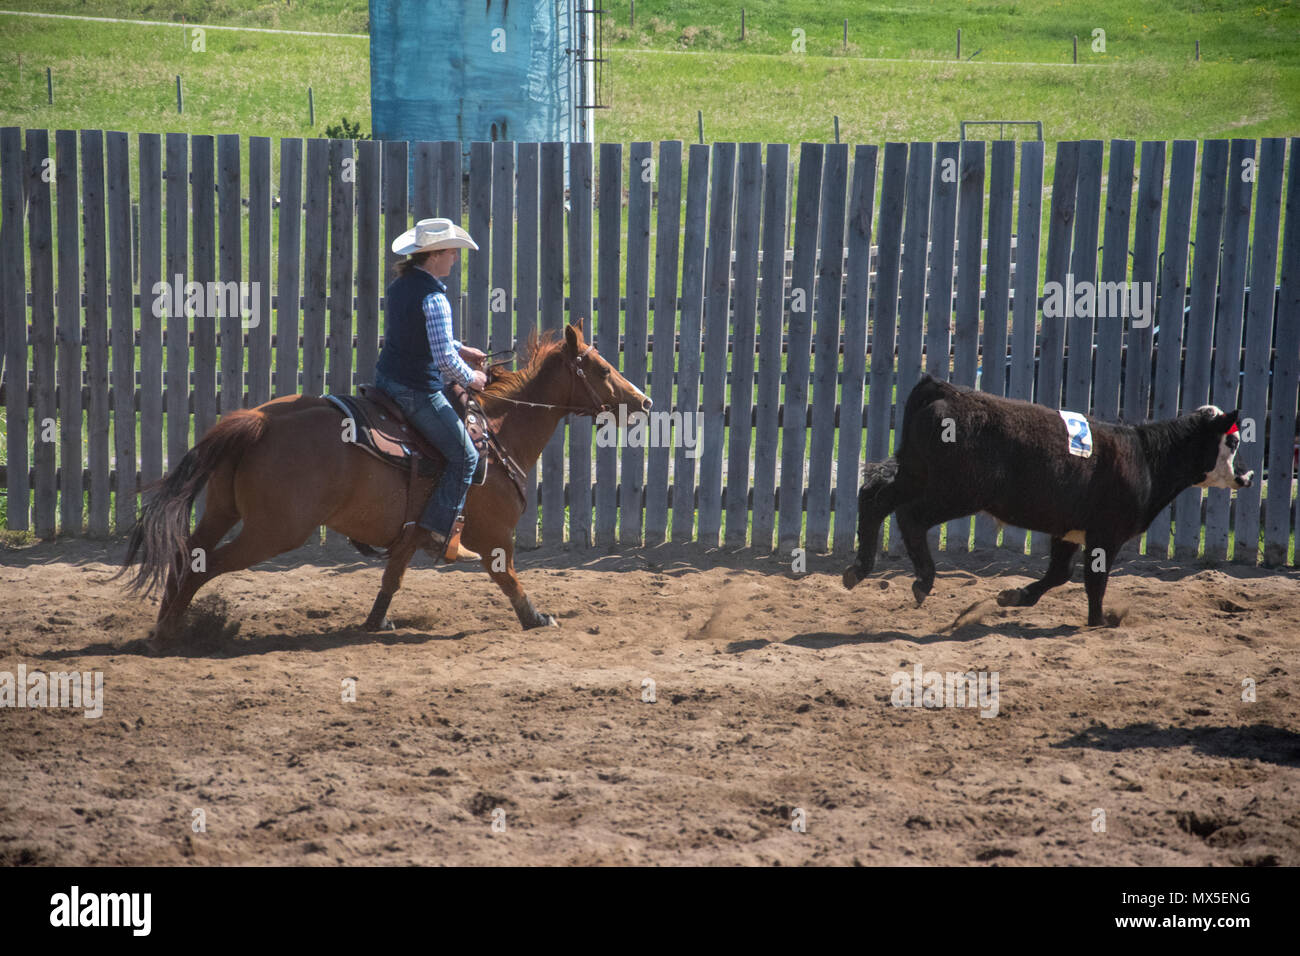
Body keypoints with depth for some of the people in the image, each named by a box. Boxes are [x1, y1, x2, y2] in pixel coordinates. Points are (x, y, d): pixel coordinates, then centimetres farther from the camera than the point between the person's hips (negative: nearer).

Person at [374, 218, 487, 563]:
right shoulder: (433, 297, -21)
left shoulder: (399, 286, 8)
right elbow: (445, 360, -24)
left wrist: (460, 350, 21)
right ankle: (436, 531, 0)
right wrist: (470, 378, -6)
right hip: (418, 392, -10)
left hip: (385, 379, 10)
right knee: (465, 456, 3)